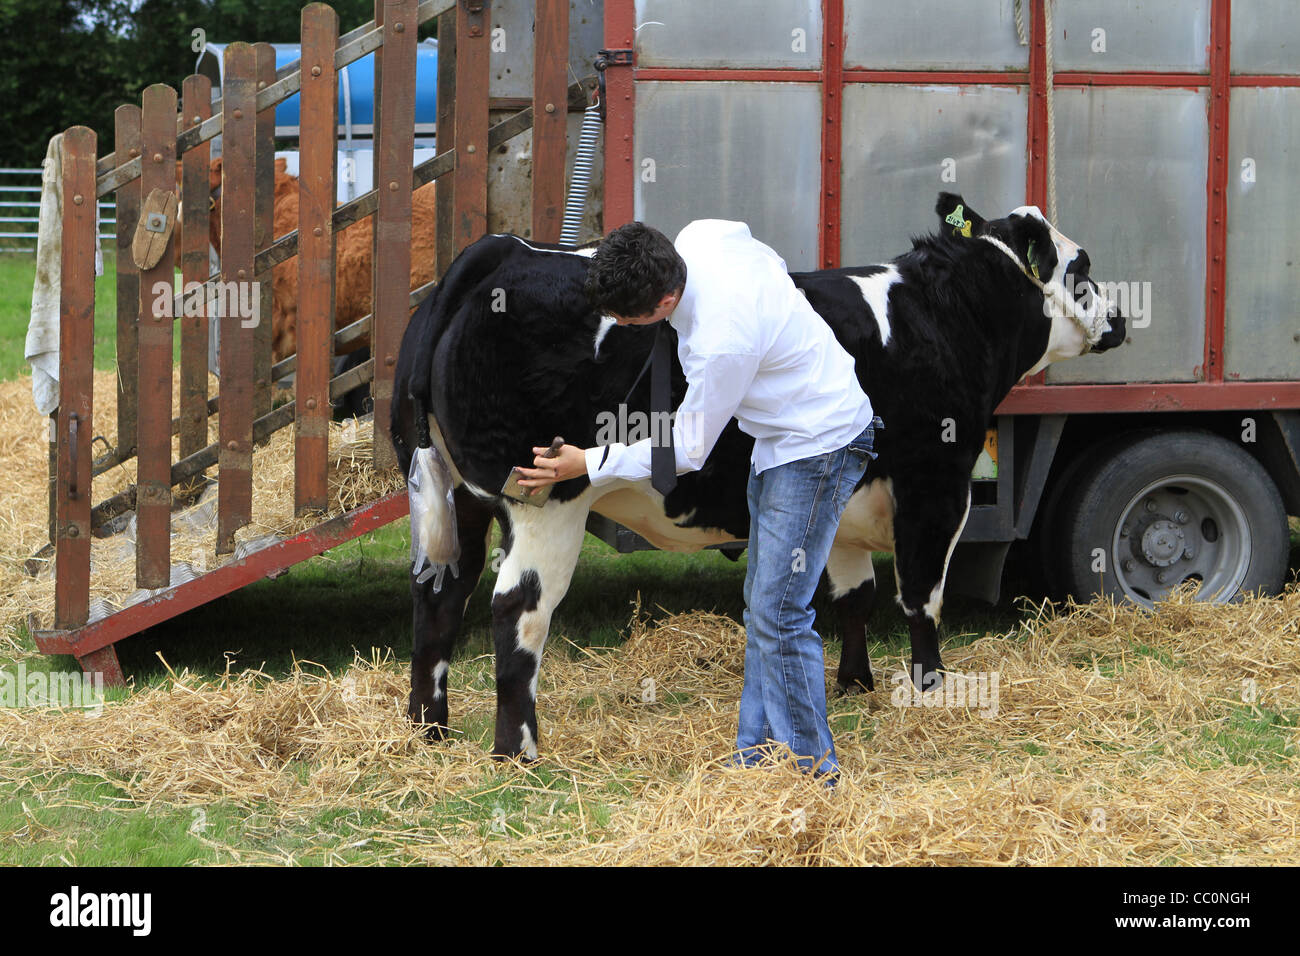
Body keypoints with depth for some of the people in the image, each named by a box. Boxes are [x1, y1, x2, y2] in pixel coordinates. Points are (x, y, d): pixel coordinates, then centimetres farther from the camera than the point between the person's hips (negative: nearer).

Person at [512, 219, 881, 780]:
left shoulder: (723, 343, -35)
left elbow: (686, 449, -21)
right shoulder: (697, 238, -12)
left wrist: (588, 465, -13)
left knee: (777, 612, -11)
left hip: (819, 446, -10)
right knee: (761, 604, 13)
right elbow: (771, 261, 11)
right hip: (780, 437, 10)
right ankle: (757, 752, 19)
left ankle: (813, 772, -3)